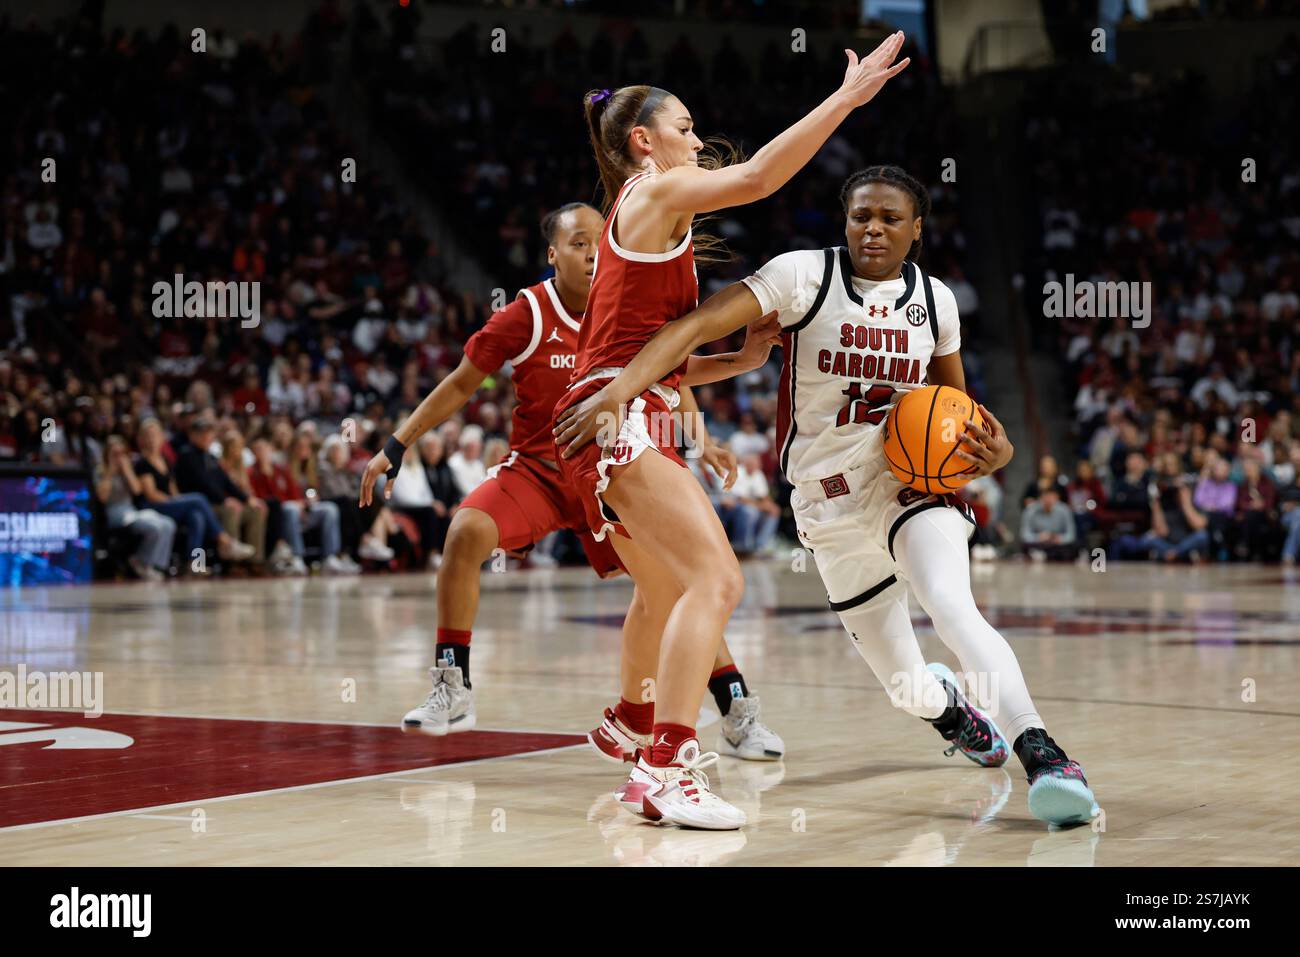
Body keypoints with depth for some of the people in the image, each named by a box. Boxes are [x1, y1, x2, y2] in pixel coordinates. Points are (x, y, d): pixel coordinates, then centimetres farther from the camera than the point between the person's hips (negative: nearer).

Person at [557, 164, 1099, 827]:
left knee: (953, 609, -33)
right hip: (830, 505, 0)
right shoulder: (804, 275, -10)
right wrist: (616, 390, -35)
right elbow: (698, 326, -21)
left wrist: (993, 450, -6)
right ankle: (949, 705, 47)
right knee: (910, 689, 9)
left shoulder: (934, 299, 2)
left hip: (911, 482, 0)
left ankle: (1040, 751, -38)